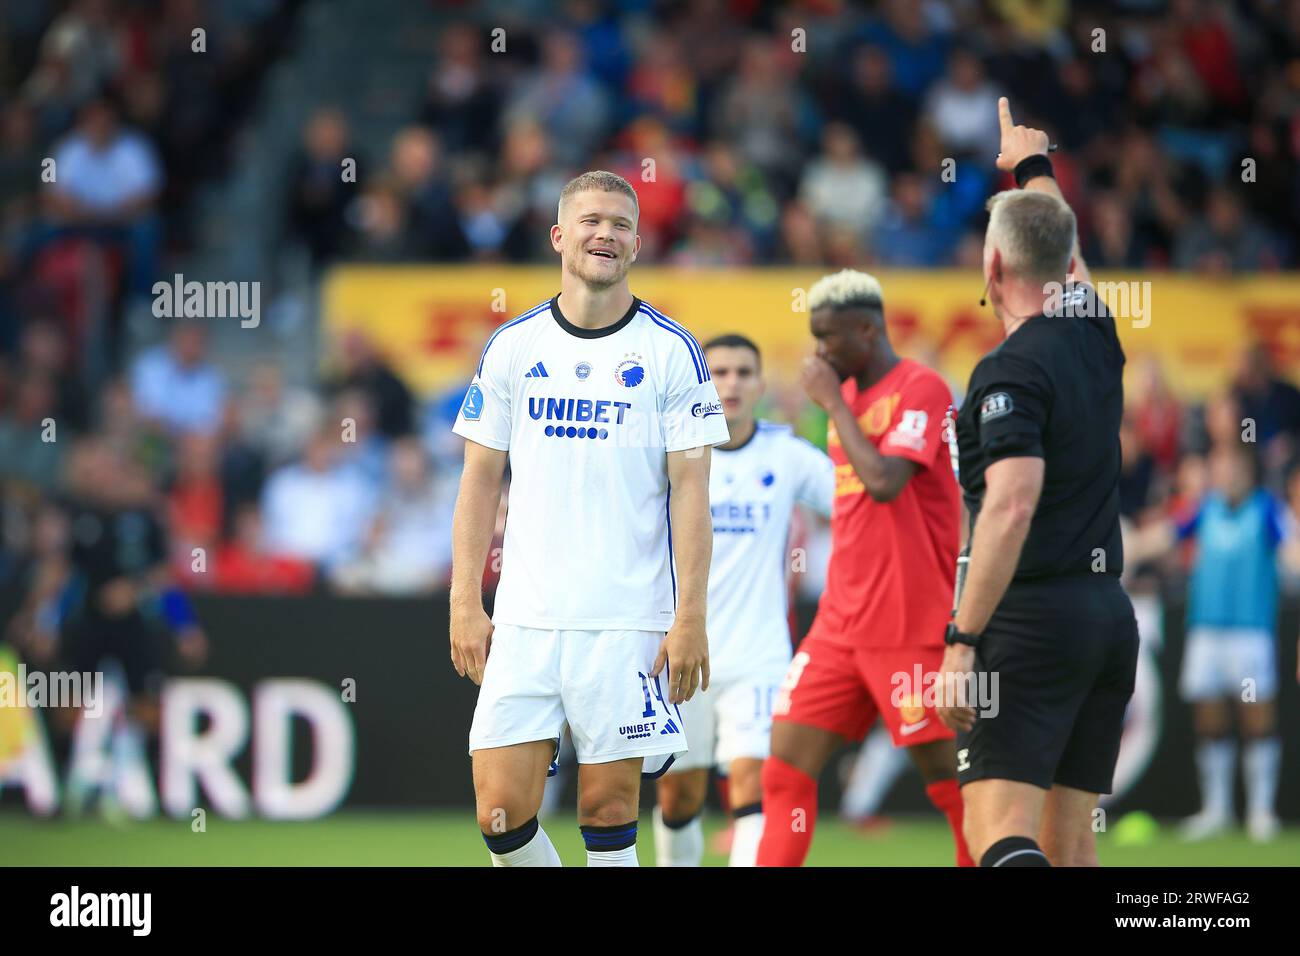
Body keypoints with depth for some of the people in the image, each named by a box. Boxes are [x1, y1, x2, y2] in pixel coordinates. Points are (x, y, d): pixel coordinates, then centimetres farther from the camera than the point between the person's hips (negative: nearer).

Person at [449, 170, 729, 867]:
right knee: (500, 811, -5)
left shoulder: (670, 352, 1)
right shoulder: (511, 348, 8)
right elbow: (480, 481, 12)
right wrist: (465, 605, 4)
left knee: (608, 813, -1)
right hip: (522, 624, 2)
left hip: (629, 625, -2)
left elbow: (689, 490, -1)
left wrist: (690, 618, -8)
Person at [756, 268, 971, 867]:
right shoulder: (849, 395, 15)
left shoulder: (921, 390, -10)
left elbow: (884, 481, -24)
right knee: (786, 769, -1)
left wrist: (833, 403, -15)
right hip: (842, 625, 8)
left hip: (910, 628, -8)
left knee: (947, 776, -3)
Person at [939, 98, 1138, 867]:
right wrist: (1035, 167, 51)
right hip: (1111, 615, 8)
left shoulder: (1011, 370, -11)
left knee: (1000, 834, -17)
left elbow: (1012, 506, -22)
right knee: (1069, 845, 10)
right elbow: (1067, 253, 33)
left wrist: (962, 642, -22)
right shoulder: (1096, 341, 11)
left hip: (1034, 618, -8)